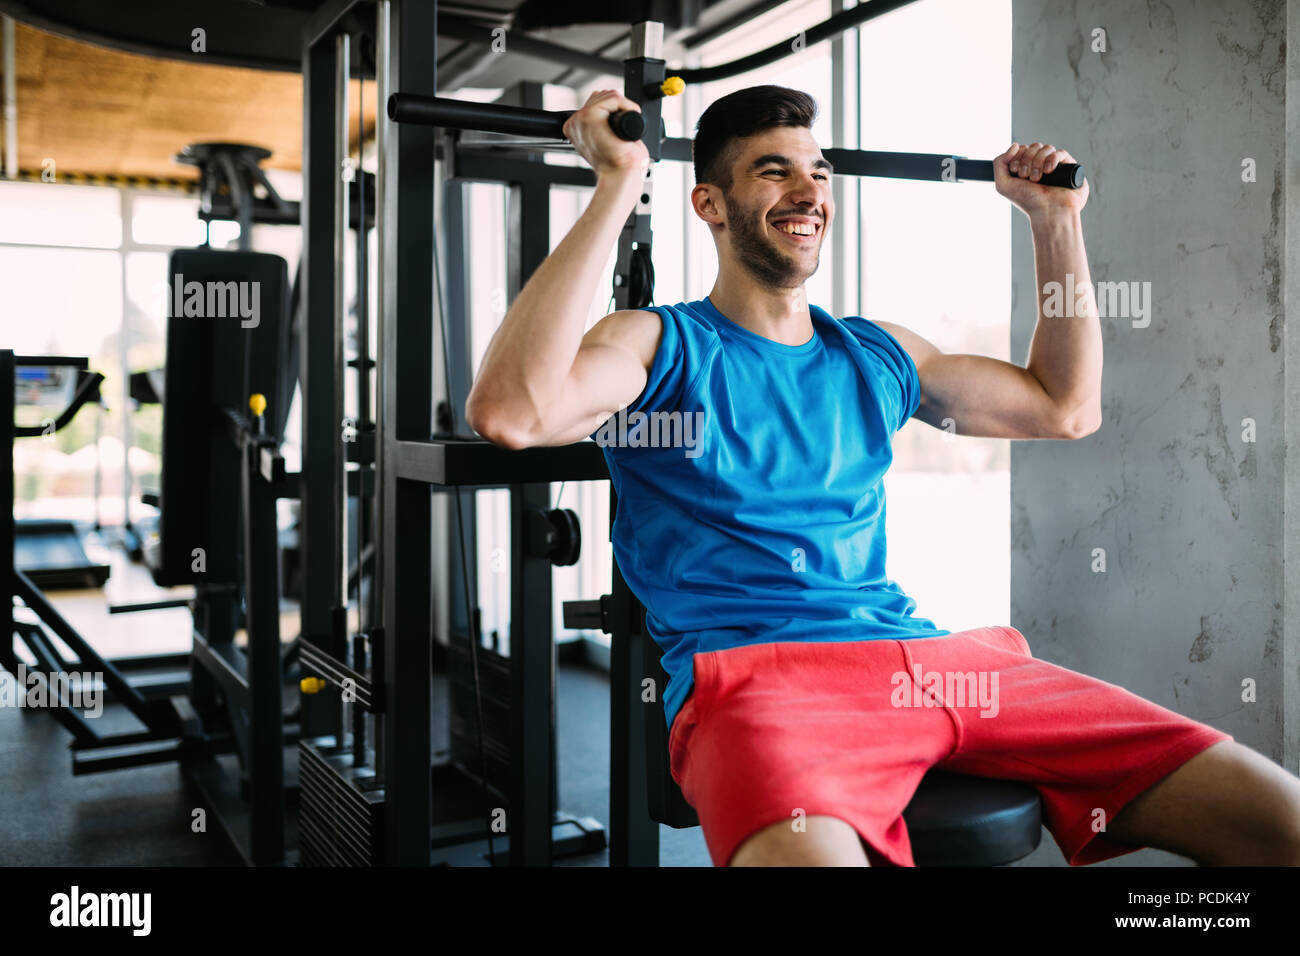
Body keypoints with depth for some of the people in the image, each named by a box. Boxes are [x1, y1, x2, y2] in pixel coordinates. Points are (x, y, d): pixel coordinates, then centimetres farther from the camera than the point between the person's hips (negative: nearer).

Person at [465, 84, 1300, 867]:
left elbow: (1066, 406, 32)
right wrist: (618, 189, -15)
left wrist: (1057, 218, 29)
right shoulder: (661, 347, 6)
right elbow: (512, 409, -16)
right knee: (811, 853, -42)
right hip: (756, 669, -5)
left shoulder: (877, 354, 22)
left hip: (929, 656, 6)